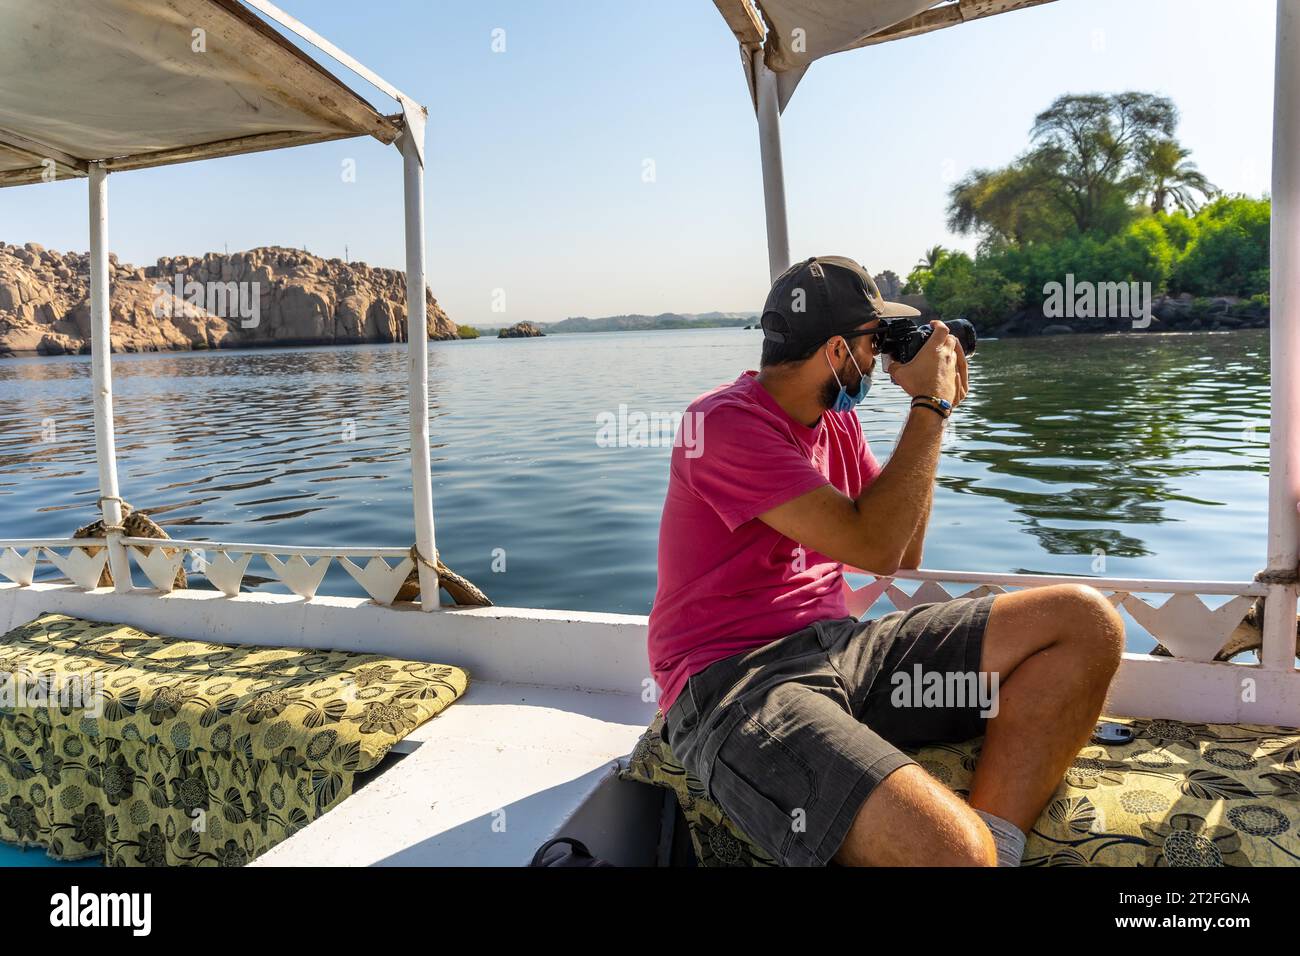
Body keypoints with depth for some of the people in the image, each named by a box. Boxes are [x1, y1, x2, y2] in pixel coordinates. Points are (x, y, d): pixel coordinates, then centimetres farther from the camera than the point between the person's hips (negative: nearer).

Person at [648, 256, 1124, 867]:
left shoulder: (836, 421, 15)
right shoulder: (725, 423, -12)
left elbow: (903, 557, 18)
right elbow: (873, 547, -18)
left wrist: (933, 411, 12)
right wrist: (929, 406, -7)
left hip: (836, 646, 9)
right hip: (735, 679, -9)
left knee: (1085, 620, -6)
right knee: (950, 852, -37)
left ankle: (994, 837, -19)